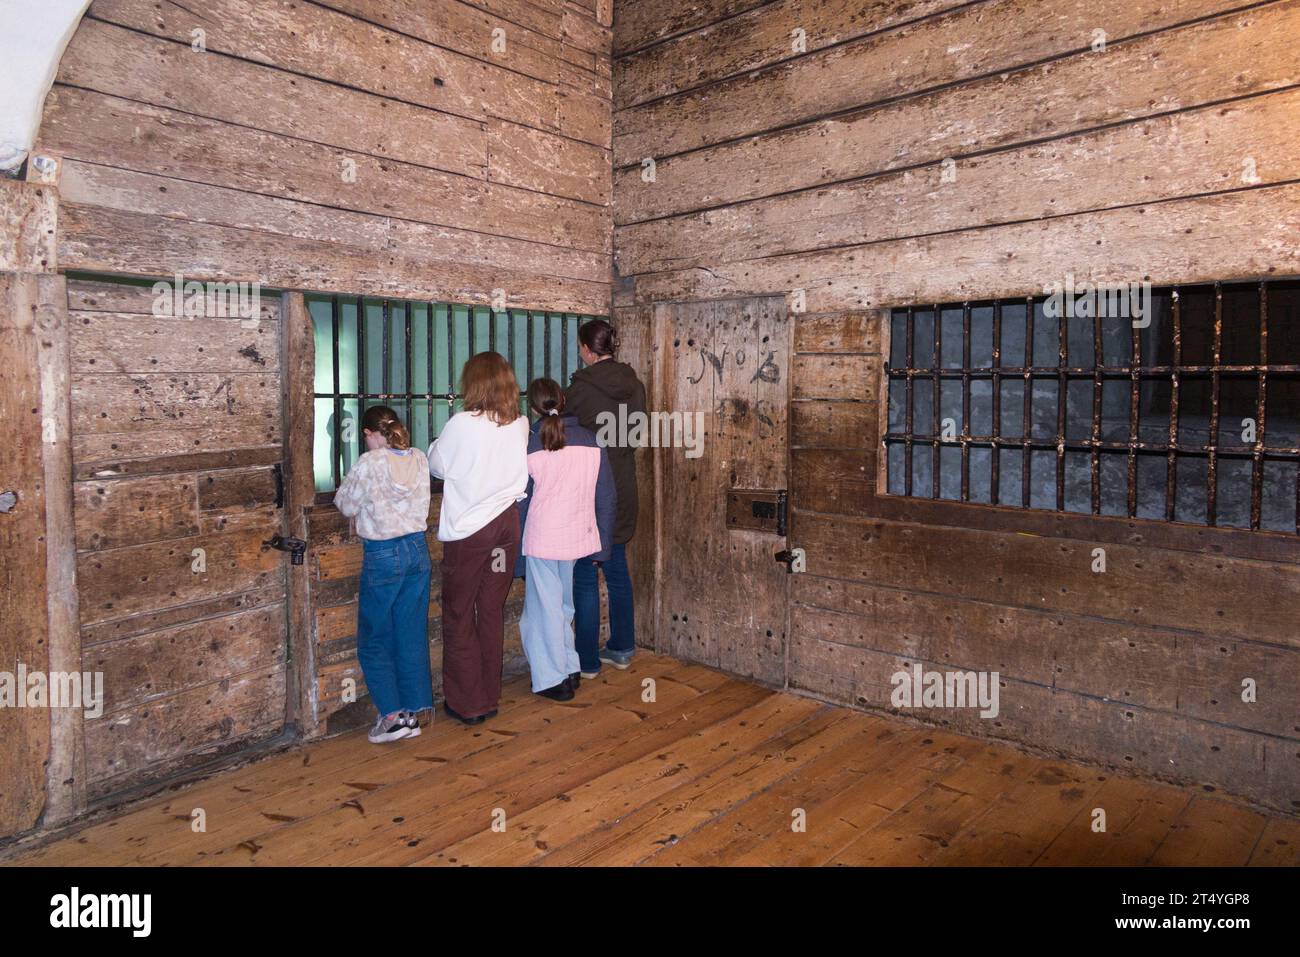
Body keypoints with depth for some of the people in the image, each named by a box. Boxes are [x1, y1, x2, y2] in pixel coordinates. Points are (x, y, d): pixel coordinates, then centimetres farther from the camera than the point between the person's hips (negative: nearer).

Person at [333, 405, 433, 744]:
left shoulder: (369, 464, -14)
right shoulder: (419, 459, 1)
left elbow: (347, 505, -2)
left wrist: (342, 492, 20)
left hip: (382, 555, -5)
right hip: (417, 550, 5)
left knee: (374, 640, 8)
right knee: (413, 636, 12)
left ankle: (393, 715, 2)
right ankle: (413, 712, 18)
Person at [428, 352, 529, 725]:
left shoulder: (462, 424, -14)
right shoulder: (520, 425, -2)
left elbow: (437, 466, 1)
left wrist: (436, 444, 19)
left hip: (467, 529, -4)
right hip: (506, 524, 4)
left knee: (459, 615, 9)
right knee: (493, 612, 14)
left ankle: (467, 703, 15)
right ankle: (489, 697, 23)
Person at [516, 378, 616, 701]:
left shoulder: (528, 447, -8)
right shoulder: (591, 441, -1)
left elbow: (520, 503, -2)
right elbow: (606, 498, 3)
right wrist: (602, 546, 11)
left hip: (541, 540, -3)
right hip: (580, 538, 4)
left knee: (545, 608, 8)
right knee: (564, 606, 20)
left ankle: (552, 679, 16)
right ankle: (570, 670, 28)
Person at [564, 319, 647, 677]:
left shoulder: (580, 389, -16)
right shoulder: (634, 386, 2)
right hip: (623, 490, 6)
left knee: (585, 577, 3)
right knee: (617, 570, 17)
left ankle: (588, 661, 10)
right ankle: (622, 649, 27)